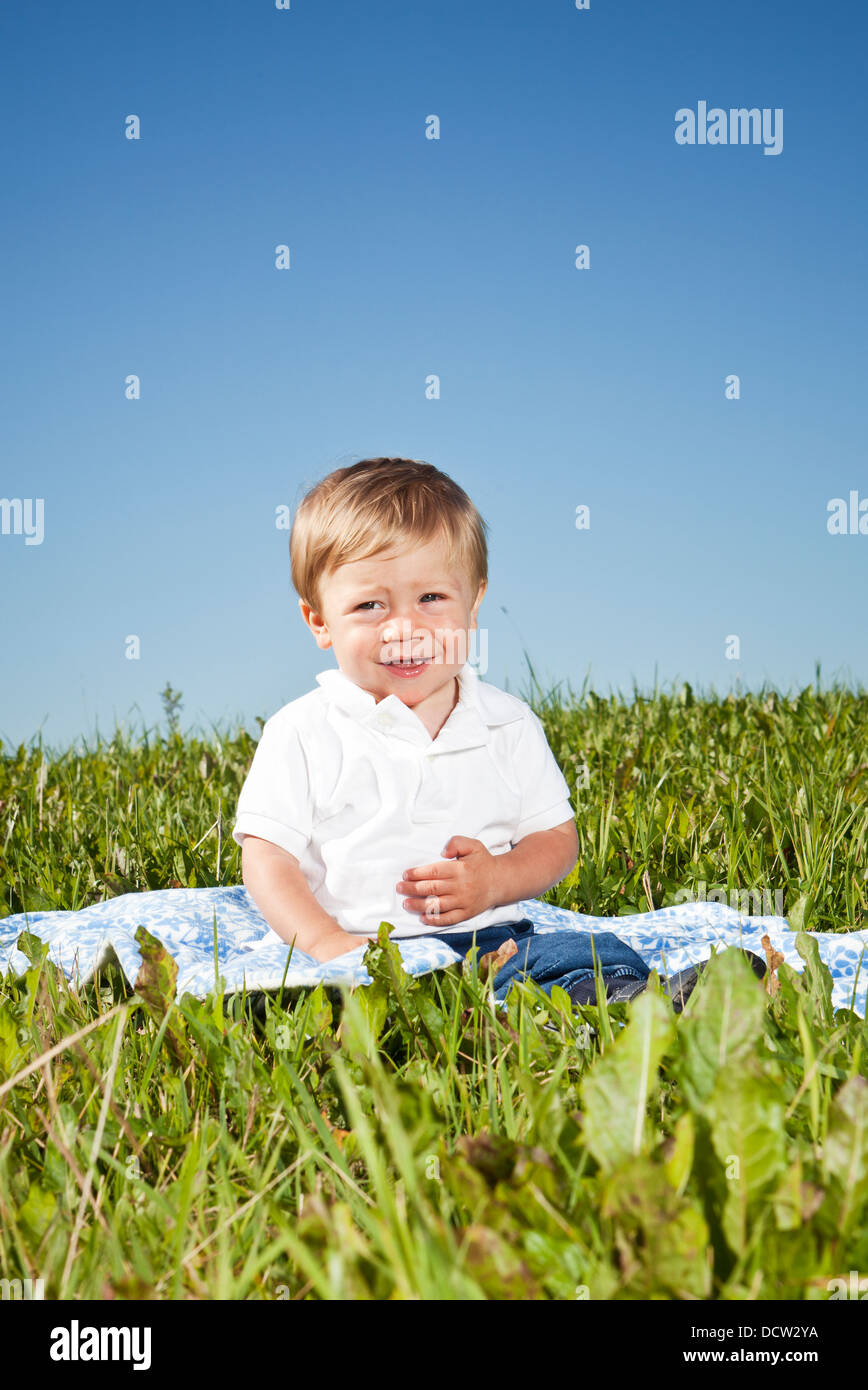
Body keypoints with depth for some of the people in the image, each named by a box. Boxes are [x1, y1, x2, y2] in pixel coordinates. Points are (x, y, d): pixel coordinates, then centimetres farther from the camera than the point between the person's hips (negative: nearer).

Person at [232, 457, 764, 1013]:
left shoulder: (509, 726, 10)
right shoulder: (302, 733, 2)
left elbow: (557, 838, 14)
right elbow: (268, 860, 0)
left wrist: (495, 880, -9)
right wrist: (331, 946, -18)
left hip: (493, 940, 4)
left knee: (601, 957, -23)